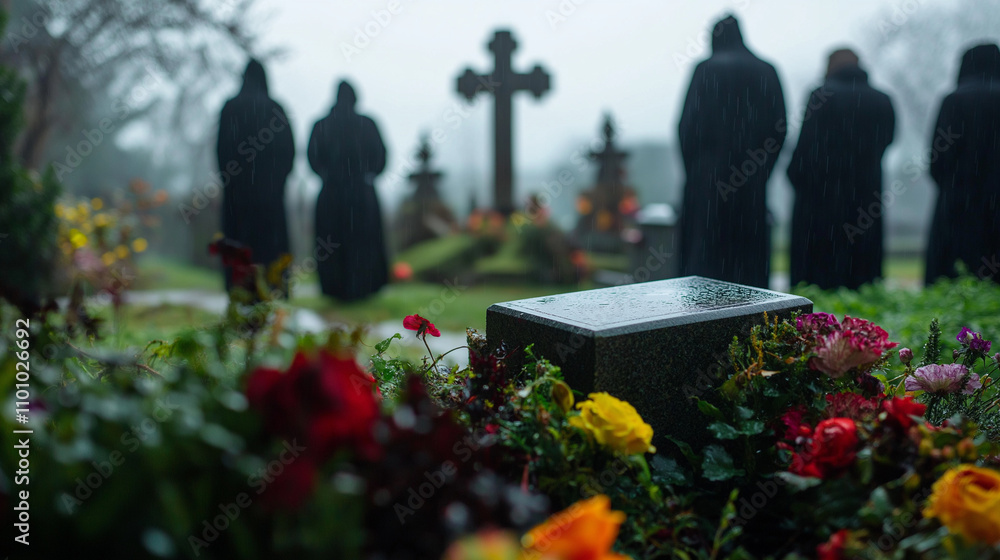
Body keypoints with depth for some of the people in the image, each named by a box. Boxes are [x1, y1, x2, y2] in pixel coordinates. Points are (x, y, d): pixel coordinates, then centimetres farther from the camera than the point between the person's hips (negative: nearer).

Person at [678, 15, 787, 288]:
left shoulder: (706, 70, -5)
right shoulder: (766, 72, 5)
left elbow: (688, 124, -8)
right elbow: (779, 127, 3)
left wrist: (691, 166, 3)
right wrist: (762, 167, 10)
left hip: (710, 172, -3)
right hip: (753, 180, 3)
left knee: (705, 248, 3)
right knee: (749, 248, 9)